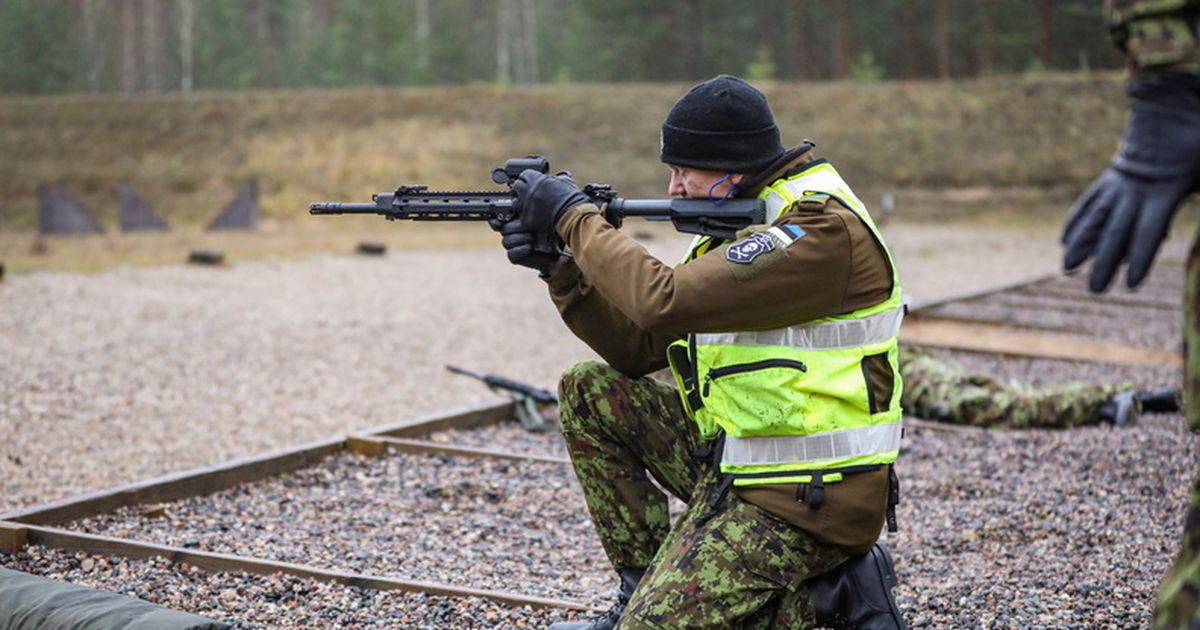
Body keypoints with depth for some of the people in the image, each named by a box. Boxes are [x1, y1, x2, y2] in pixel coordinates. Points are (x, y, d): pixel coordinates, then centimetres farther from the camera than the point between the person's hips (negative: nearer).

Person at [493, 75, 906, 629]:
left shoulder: (823, 229, -21)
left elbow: (663, 303, -30)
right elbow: (640, 348, 8)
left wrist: (576, 216, -19)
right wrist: (560, 267, -4)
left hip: (801, 501, -9)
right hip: (732, 460, 9)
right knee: (589, 392, 7)